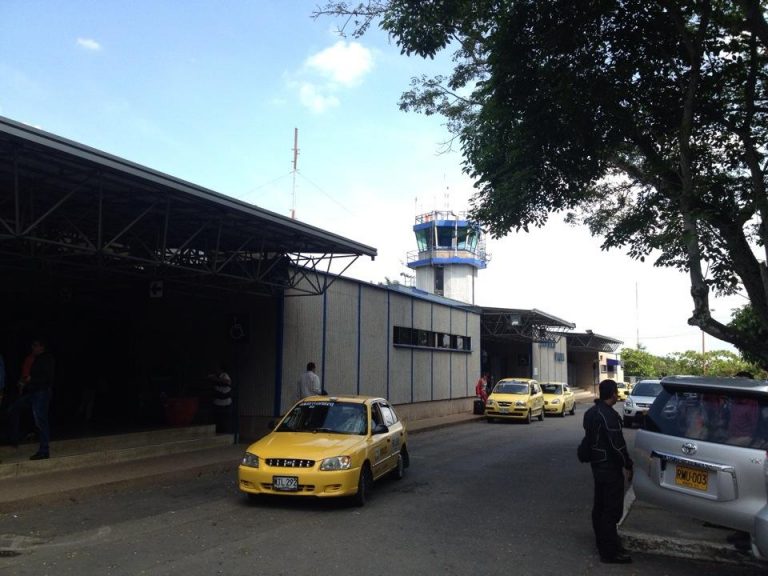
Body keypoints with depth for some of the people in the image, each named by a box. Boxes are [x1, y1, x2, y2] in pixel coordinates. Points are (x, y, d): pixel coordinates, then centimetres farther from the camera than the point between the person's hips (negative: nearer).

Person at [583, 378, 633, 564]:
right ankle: (610, 552, 0)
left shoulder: (591, 412, 11)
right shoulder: (609, 415, -21)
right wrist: (627, 466, -14)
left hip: (597, 464, 10)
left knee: (600, 506, 17)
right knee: (612, 509, -4)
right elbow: (617, 444, -22)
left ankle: (602, 543, 28)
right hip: (610, 467, -10)